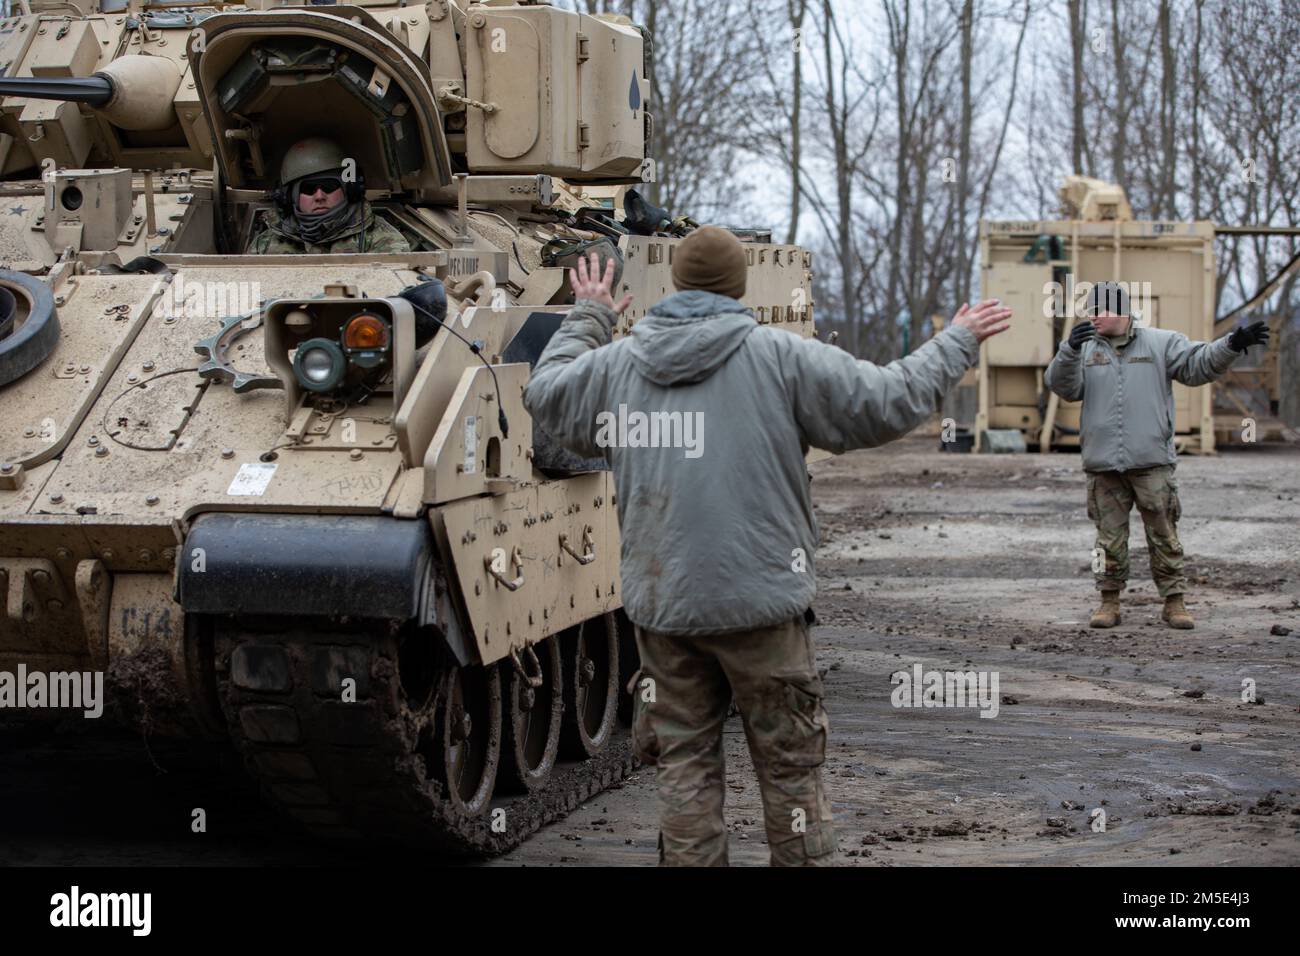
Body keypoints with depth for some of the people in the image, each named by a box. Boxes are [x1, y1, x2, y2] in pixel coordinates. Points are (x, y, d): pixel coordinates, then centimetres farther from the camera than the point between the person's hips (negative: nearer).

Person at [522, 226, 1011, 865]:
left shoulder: (615, 364, 3)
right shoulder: (781, 358, -8)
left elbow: (544, 392, 22)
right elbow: (888, 403, -5)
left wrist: (587, 318, 36)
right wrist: (956, 344, 11)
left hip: (661, 605, 3)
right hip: (760, 601, -3)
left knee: (684, 765, 10)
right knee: (789, 765, 8)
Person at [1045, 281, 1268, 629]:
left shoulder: (1161, 343, 5)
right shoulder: (1086, 349, 9)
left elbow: (1197, 364, 0)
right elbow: (1063, 387, -2)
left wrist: (1231, 345, -17)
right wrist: (1070, 350, -20)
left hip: (1152, 463, -1)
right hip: (1103, 465, 1)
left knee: (1164, 535, 2)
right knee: (1110, 537, 6)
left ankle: (1174, 602, 9)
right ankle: (1109, 601, 15)